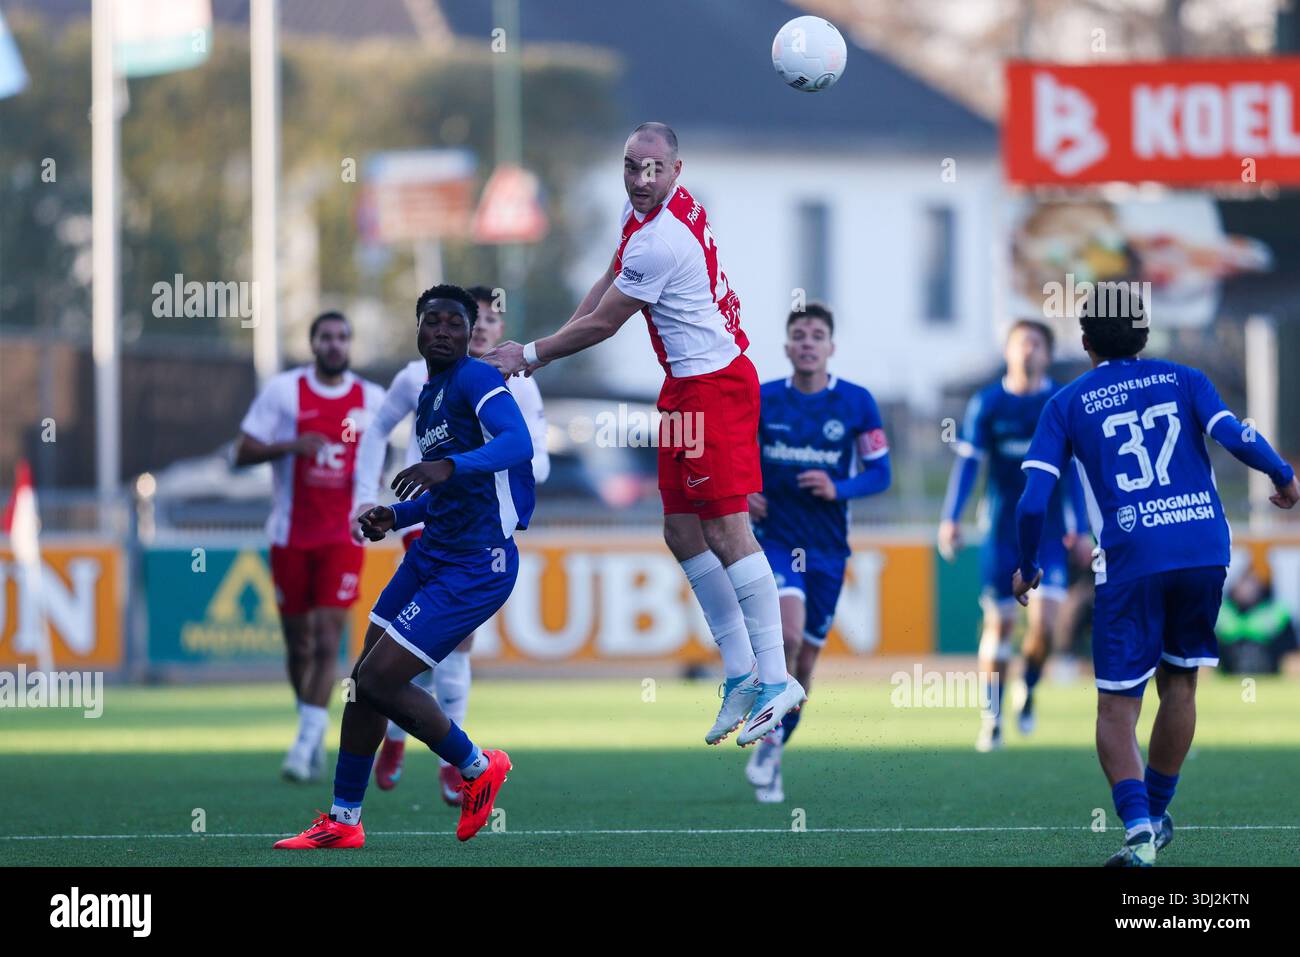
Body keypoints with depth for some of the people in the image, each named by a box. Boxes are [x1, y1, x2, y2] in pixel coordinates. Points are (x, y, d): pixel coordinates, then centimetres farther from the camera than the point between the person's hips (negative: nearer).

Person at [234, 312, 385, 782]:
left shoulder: (372, 399, 6)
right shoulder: (283, 391, -1)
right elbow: (243, 452, -3)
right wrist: (292, 445, -19)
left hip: (343, 536, 0)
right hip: (291, 535, 0)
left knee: (328, 640, -13)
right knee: (299, 644, 8)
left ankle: (306, 743, -12)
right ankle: (312, 728, 27)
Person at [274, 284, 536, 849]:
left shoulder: (476, 381, -11)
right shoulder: (427, 398, 17)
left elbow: (518, 442, -30)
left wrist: (449, 466, -44)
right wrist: (396, 516, 12)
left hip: (476, 565, -9)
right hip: (432, 552, 9)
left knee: (380, 680, -12)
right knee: (366, 678, 7)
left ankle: (477, 768, 10)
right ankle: (343, 821, 17)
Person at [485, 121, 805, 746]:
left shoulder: (661, 241, -23)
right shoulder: (640, 207, 9)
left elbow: (602, 324, -13)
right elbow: (608, 286, 21)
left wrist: (530, 355, 1)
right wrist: (542, 350, 12)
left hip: (712, 384, -10)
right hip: (685, 385, 10)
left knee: (726, 530, -13)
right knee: (683, 534, 9)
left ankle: (776, 679, -13)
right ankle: (741, 672, 11)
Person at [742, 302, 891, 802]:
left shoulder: (857, 403, -1)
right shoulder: (760, 400, -1)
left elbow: (880, 472, 2)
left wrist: (839, 489, -16)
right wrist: (740, 490, -8)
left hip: (828, 548, 2)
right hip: (775, 537, -2)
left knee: (805, 658, 8)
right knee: (788, 633, -26)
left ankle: (771, 757, 27)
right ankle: (768, 740, -8)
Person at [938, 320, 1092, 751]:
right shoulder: (986, 404, 0)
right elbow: (967, 463, -2)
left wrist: (1078, 530, -4)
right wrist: (951, 519, -13)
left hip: (1049, 529, 0)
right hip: (1002, 530, 0)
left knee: (1043, 622, -14)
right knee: (998, 622, -2)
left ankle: (1028, 689, 15)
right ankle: (991, 717, 11)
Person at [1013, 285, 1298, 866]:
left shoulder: (1067, 405, 8)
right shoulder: (1184, 381, 11)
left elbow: (1033, 501, -1)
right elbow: (1236, 437, -6)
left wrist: (1027, 568, 14)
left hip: (1130, 562, -2)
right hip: (1205, 550, 2)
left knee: (1116, 705, 1)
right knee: (1179, 682, 21)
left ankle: (1138, 830, -17)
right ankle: (1156, 813, 31)